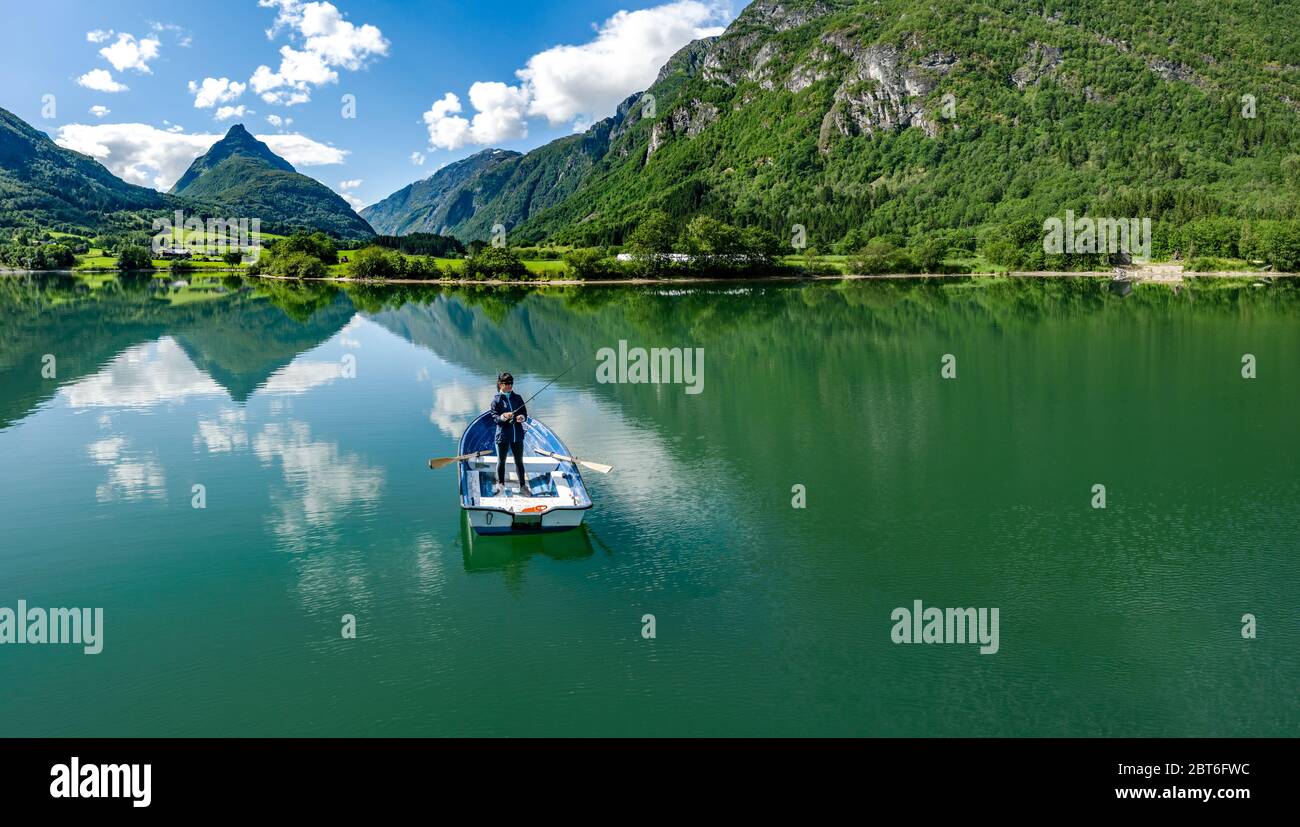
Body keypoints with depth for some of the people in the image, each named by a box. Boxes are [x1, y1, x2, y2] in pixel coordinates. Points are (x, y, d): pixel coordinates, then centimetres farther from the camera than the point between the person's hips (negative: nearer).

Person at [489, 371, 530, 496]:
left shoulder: (517, 398, 4)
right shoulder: (496, 399, -4)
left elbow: (525, 414, 5)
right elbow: (494, 417, -9)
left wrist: (522, 417, -17)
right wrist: (503, 417, -29)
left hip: (517, 435, 2)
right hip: (502, 435, -2)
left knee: (519, 461, 12)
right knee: (501, 461, 13)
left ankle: (523, 486, 22)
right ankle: (501, 484, 31)